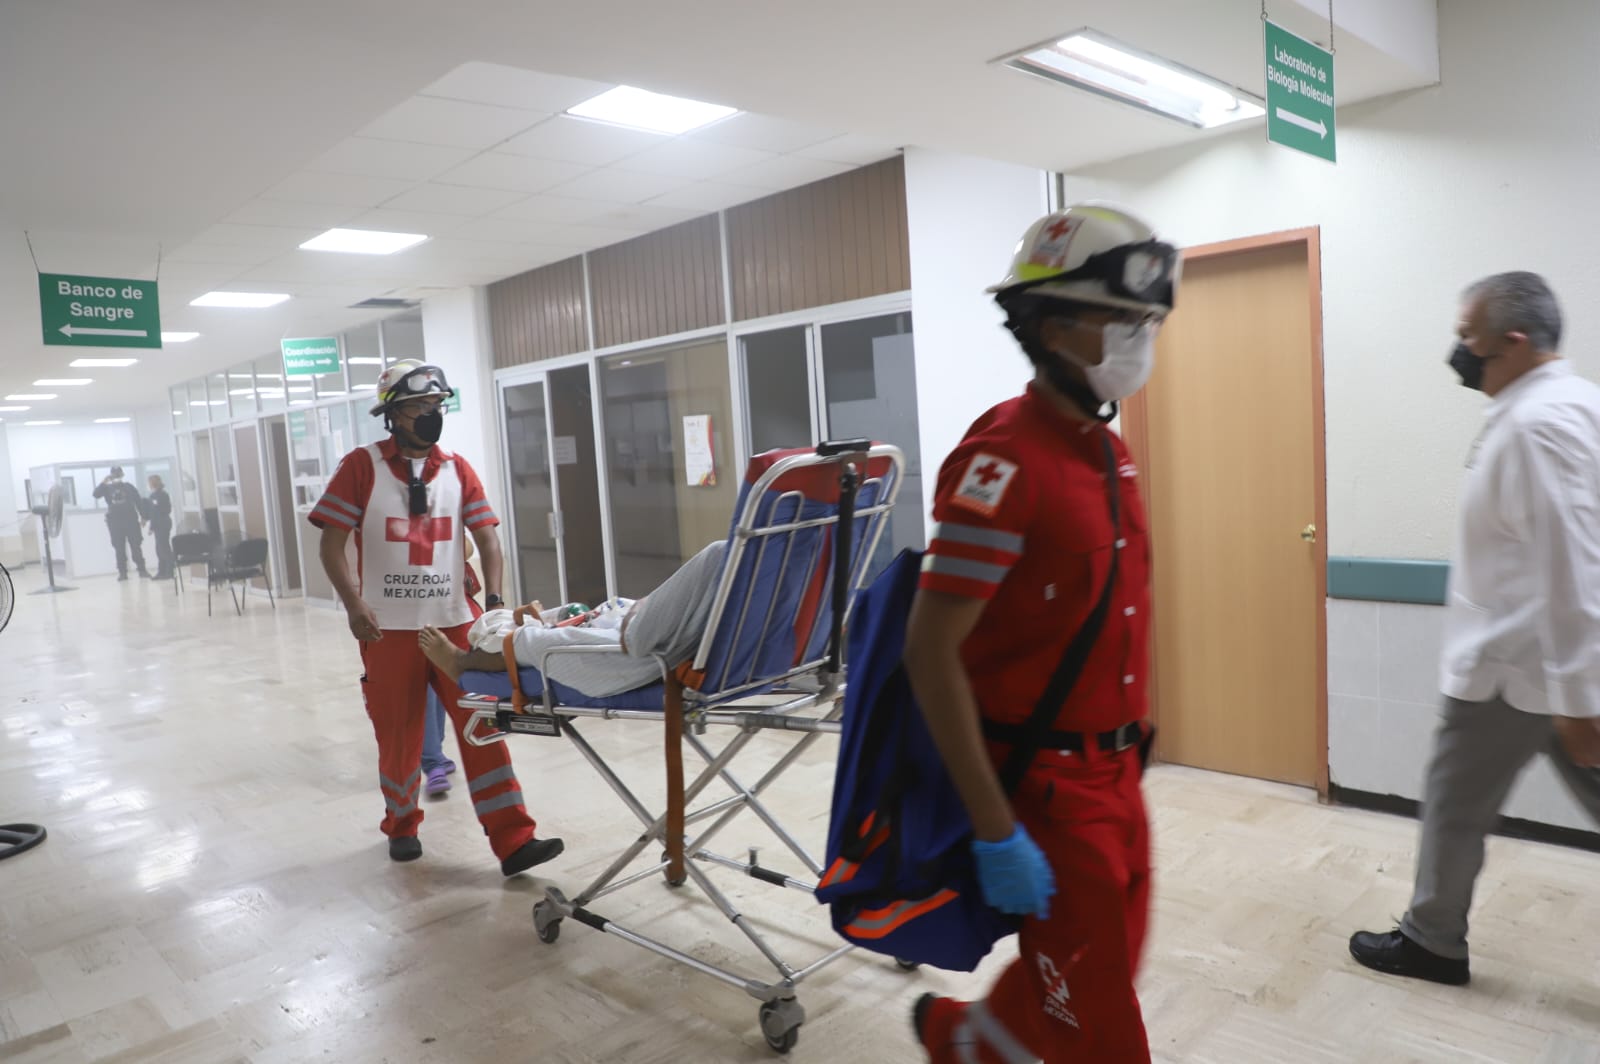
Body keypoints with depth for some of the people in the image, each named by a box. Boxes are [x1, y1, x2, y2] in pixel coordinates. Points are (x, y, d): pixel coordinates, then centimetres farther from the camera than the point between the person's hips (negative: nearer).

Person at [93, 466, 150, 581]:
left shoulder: (128, 486, 5)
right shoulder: (107, 488, 7)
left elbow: (138, 501, 4)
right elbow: (96, 494, -9)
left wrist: (143, 517, -1)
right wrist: (103, 482, -18)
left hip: (130, 520, -1)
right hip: (115, 522, 1)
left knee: (136, 546, -2)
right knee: (119, 549, 3)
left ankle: (142, 569, 1)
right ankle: (122, 572, 4)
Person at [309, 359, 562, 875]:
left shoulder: (457, 469, 5)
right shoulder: (361, 467, -3)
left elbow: (486, 538, 4)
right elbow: (331, 545, -4)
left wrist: (493, 598, -9)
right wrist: (354, 604, -16)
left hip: (455, 622, 2)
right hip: (390, 628, -2)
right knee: (398, 733, 11)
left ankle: (512, 841, 0)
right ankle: (402, 825, 35)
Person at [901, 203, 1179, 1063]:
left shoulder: (1108, 453, 7)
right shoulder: (1006, 459, -21)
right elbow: (930, 652, -23)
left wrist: (1127, 753, 19)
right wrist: (996, 832, -23)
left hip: (1116, 773, 8)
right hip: (1046, 786, -8)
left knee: (1087, 980, 21)